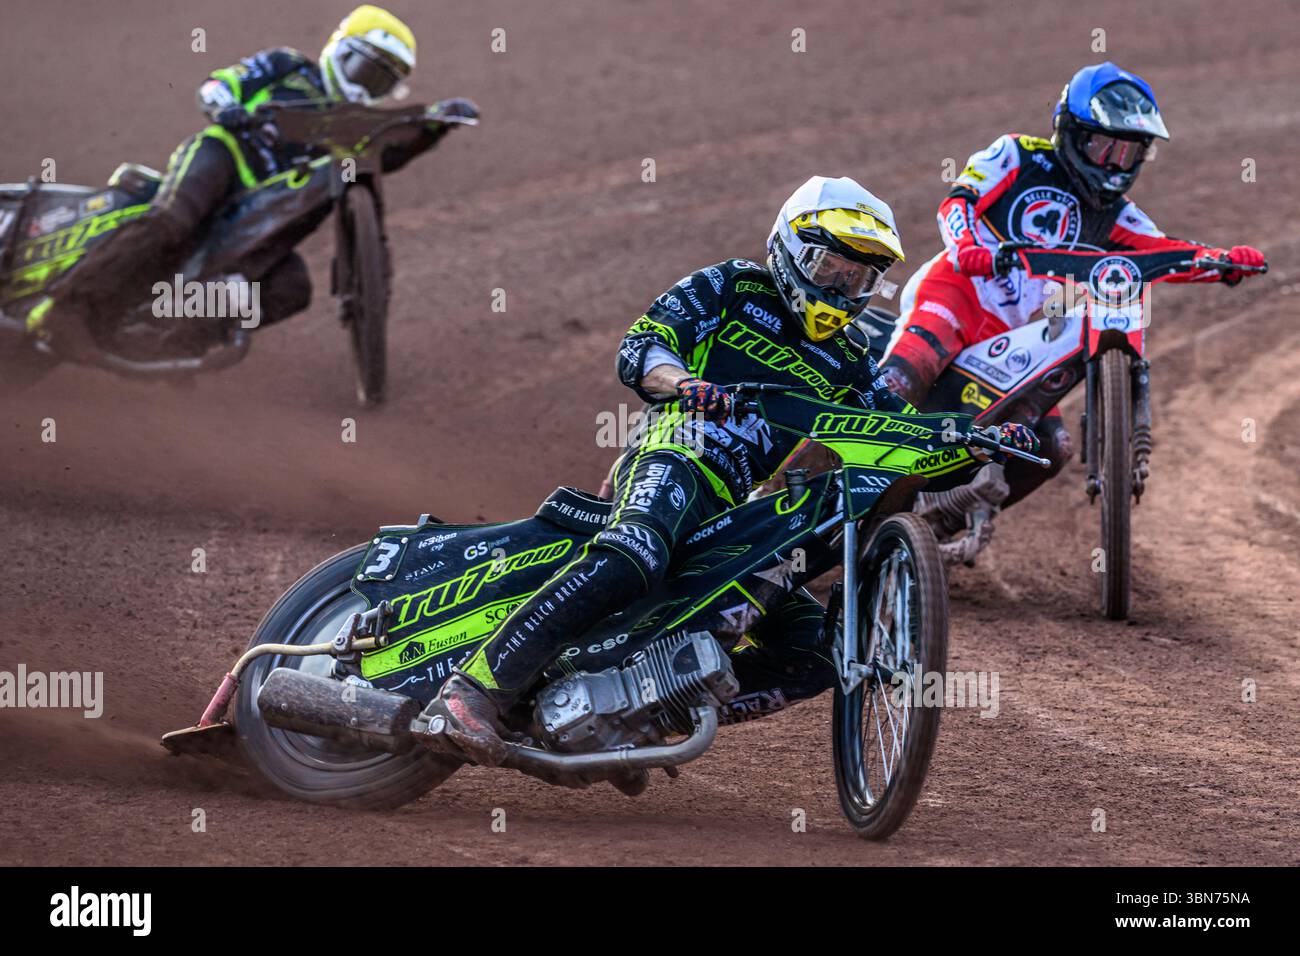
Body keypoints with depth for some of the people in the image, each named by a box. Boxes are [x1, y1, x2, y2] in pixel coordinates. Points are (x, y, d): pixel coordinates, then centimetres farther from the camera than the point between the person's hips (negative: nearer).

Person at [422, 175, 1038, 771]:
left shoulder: (846, 363, 27)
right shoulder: (730, 288, 13)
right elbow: (639, 349, 1)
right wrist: (685, 383, -22)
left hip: (740, 511, 7)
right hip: (677, 453, -7)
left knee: (820, 650, -6)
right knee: (633, 558, -38)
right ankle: (477, 689, -42)